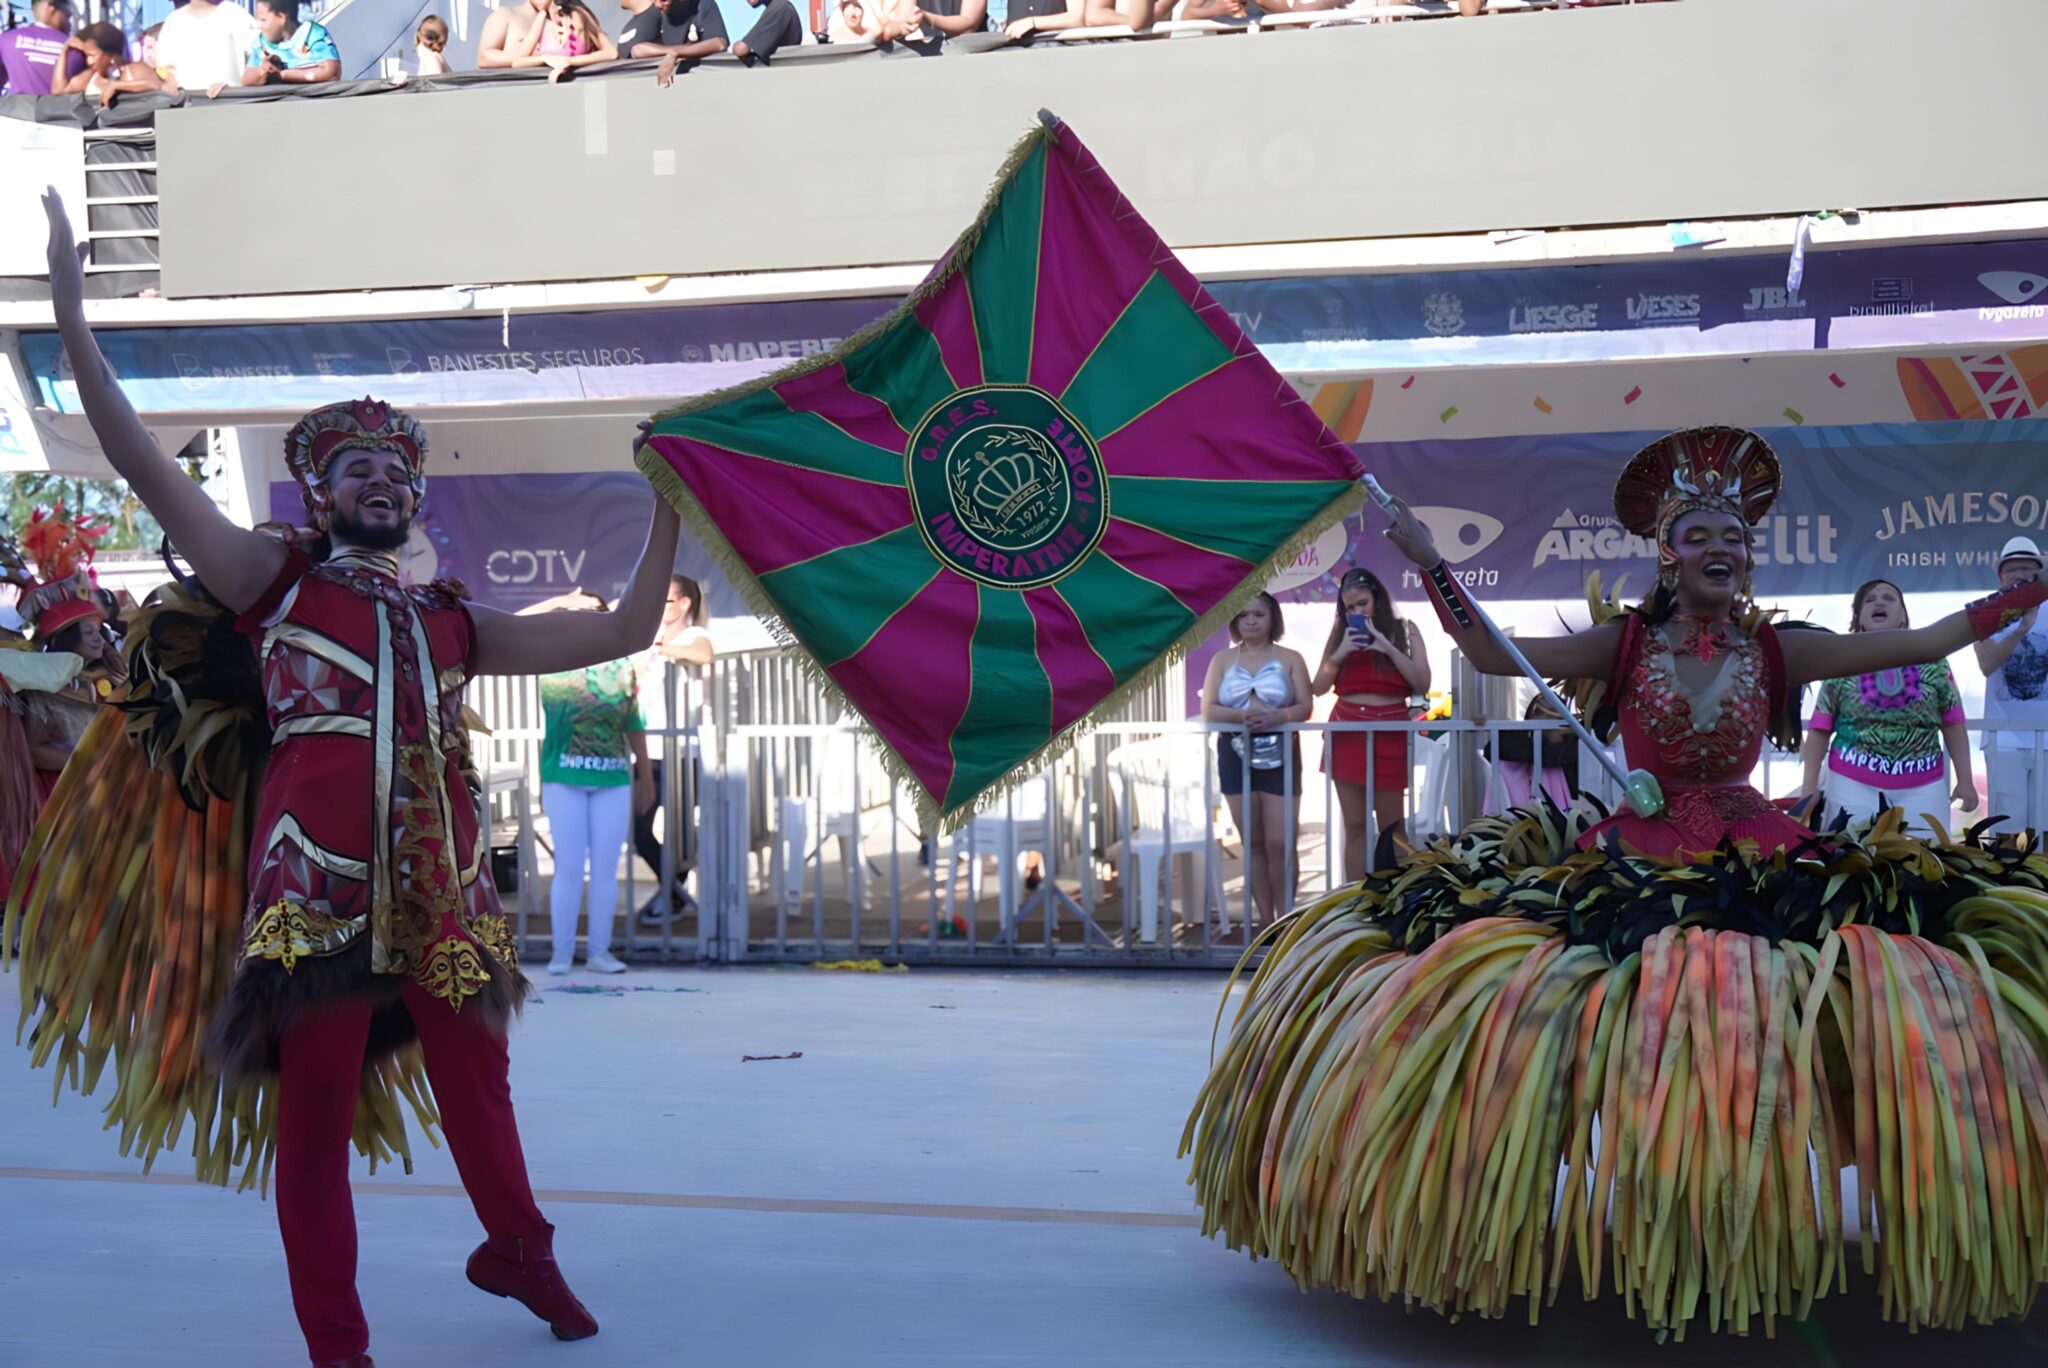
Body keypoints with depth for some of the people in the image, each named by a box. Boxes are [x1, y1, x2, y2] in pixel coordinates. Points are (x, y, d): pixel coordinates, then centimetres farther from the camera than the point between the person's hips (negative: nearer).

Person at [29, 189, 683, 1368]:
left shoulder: (453, 622, 17)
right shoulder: (273, 579, 7)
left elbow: (623, 630, 21)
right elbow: (147, 467, -3)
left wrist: (668, 509, 19)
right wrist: (73, 320, -9)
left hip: (441, 886, 4)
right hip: (318, 882, -4)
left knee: (474, 1076, 18)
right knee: (316, 1112, 0)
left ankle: (519, 1252, 41)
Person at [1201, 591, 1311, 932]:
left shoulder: (1290, 658, 4)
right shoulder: (1222, 660, 8)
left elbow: (1305, 707, -3)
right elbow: (1208, 711, 0)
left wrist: (1275, 717, -23)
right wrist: (1241, 715, -18)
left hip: (1279, 754, -2)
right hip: (1236, 754, 2)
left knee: (1280, 843, -9)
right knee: (1253, 843, 6)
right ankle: (1265, 920, 12)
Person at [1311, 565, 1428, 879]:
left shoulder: (1403, 629, 4)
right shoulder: (1341, 633, 9)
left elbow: (1422, 684, -4)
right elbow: (1319, 687, 5)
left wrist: (1388, 648, -14)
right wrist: (1341, 653, -10)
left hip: (1389, 733, -2)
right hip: (1346, 732, 2)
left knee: (1391, 825, -1)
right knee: (1355, 825, 4)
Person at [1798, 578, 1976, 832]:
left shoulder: (1932, 662, 6)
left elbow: (1953, 725, 7)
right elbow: (1820, 730, 3)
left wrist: (1965, 780, 3)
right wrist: (1810, 785, -3)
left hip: (1923, 787, 1)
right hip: (1853, 785, -1)